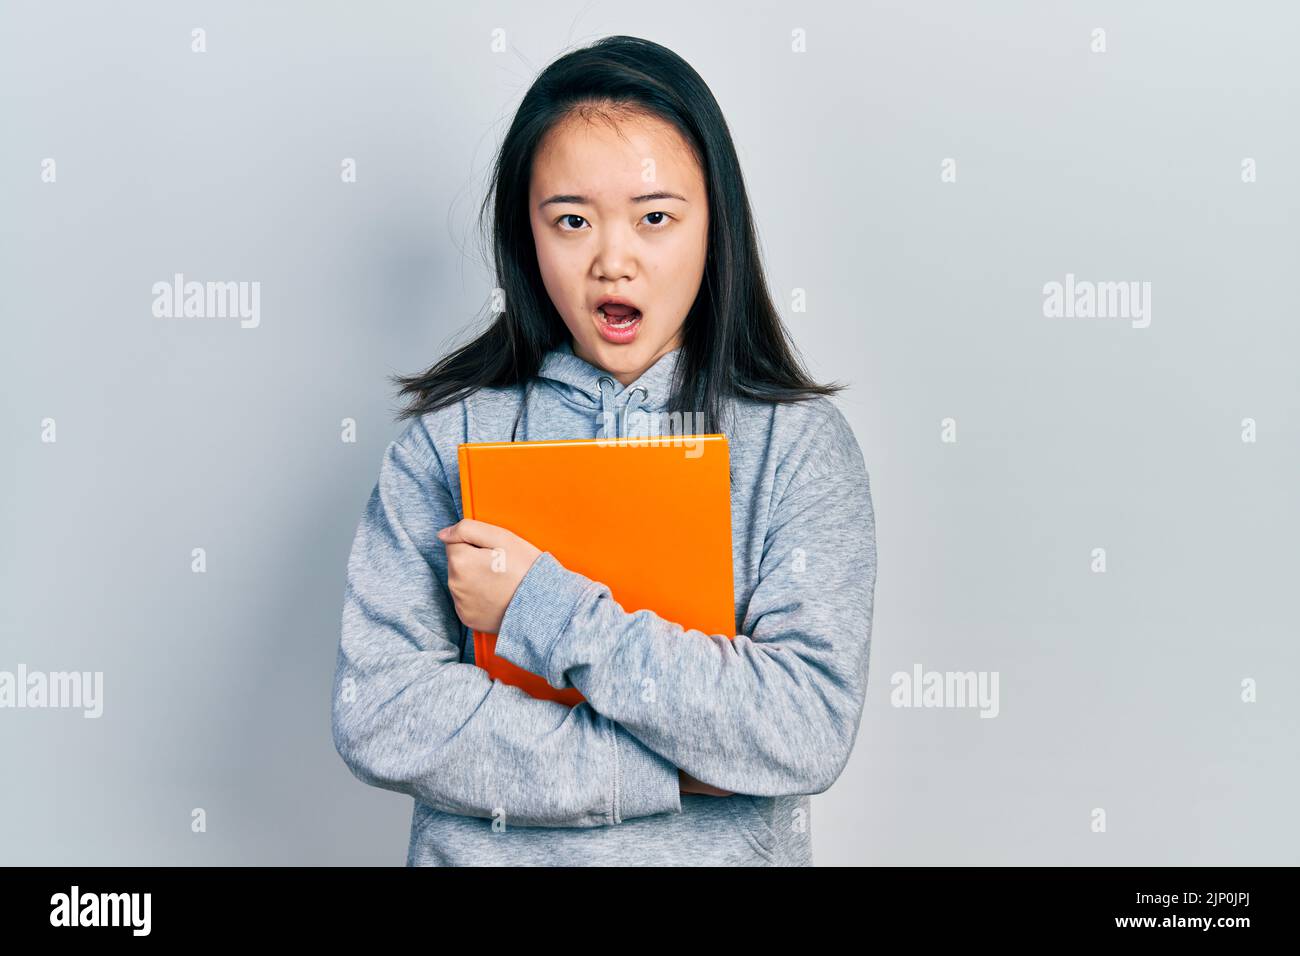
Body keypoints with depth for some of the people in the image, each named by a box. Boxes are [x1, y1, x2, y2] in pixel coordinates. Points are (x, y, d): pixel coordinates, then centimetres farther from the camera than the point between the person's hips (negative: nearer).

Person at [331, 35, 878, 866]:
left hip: (725, 849, 0)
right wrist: (669, 770, -20)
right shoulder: (451, 432, -8)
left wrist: (543, 608, -22)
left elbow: (811, 732, -20)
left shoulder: (800, 440, -10)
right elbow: (377, 713, -15)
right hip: (481, 850, 1)